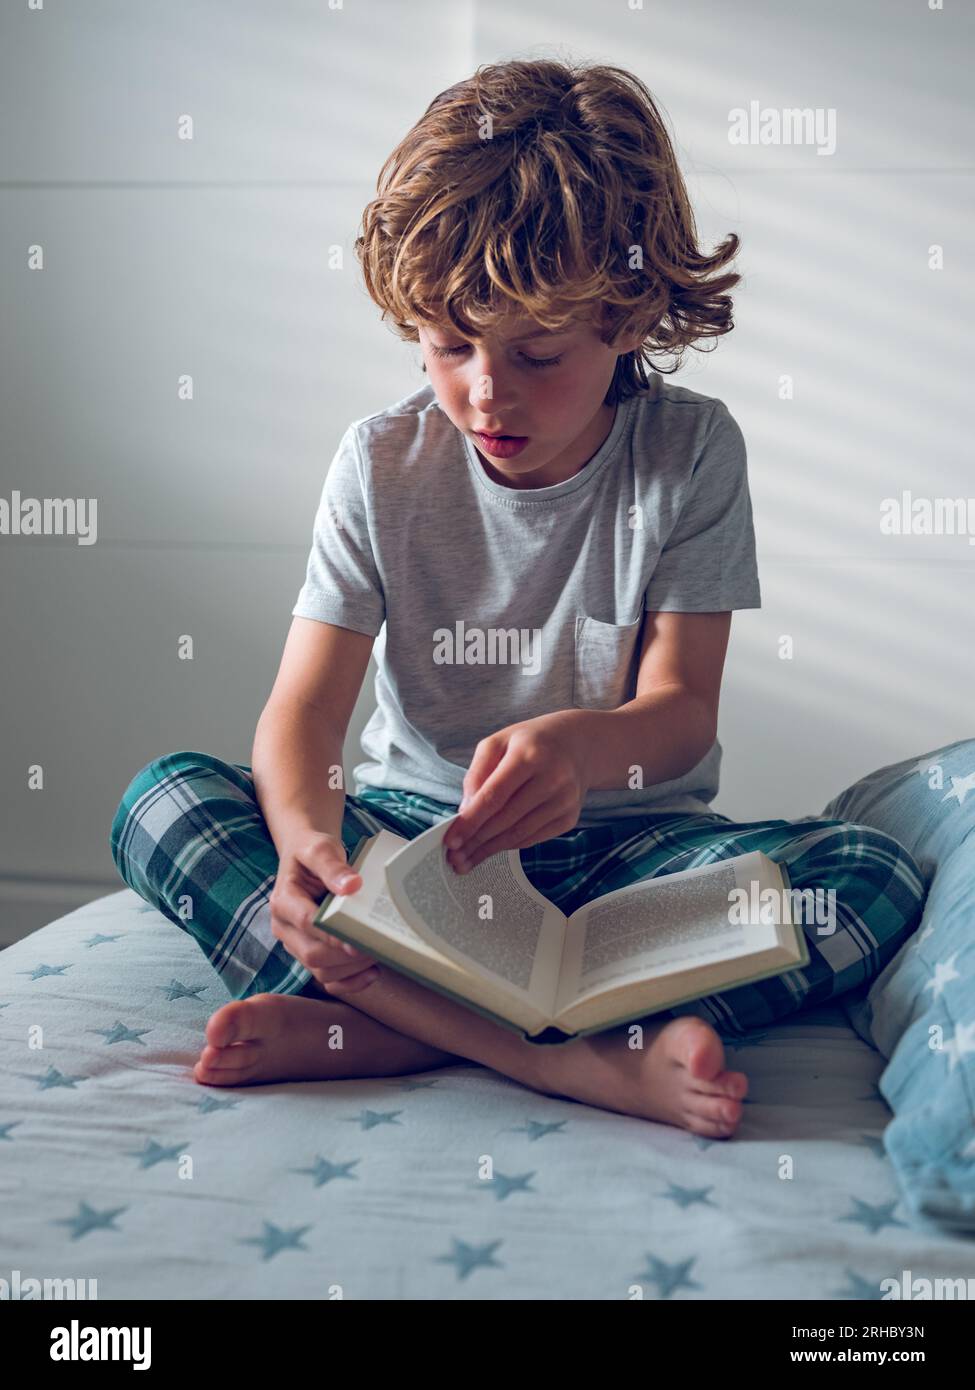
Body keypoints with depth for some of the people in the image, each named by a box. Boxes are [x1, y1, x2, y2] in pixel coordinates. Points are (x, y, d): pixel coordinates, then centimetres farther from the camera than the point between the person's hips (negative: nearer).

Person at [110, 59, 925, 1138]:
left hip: (622, 838, 0)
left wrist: (578, 744, -35)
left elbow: (682, 707, -10)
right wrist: (306, 836, -34)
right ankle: (585, 1064, -36)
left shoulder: (691, 451, -6)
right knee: (159, 801, -22)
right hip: (411, 826, 1)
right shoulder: (382, 462, -4)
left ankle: (376, 1027, -34)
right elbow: (305, 704, -10)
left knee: (875, 877, -26)